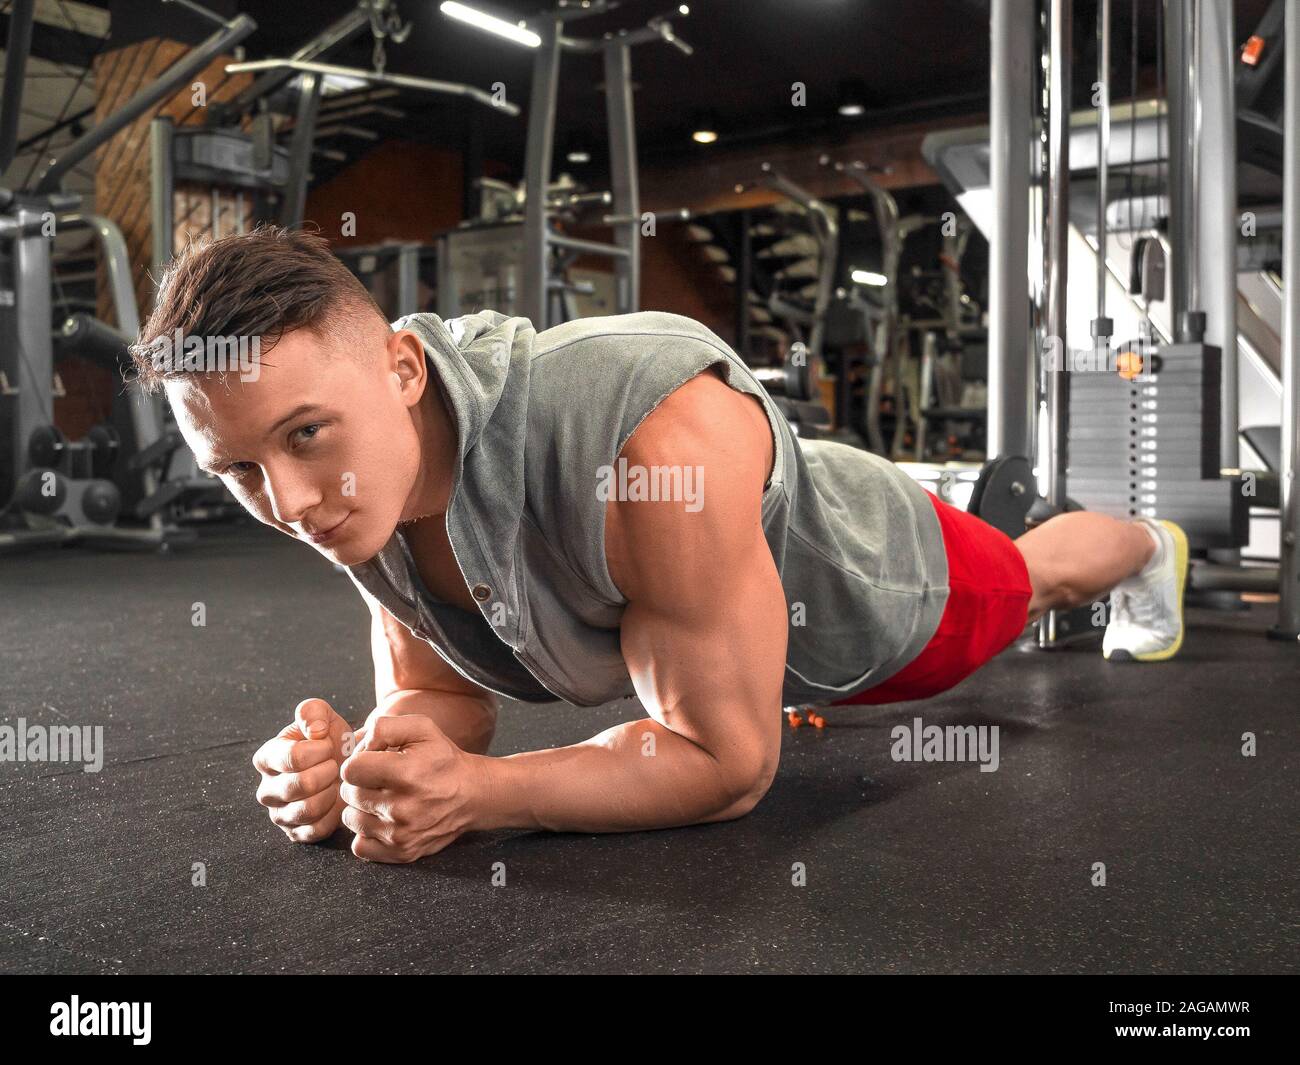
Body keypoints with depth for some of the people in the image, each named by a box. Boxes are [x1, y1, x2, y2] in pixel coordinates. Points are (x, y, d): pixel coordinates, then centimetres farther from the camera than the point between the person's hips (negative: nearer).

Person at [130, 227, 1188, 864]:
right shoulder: (358, 481, -27)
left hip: (880, 588, -4)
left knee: (1032, 581, 31)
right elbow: (442, 698, -15)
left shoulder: (657, 438, -50)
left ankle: (1150, 545, 69)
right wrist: (360, 762, -37)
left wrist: (479, 792, -54)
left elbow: (729, 762, -41)